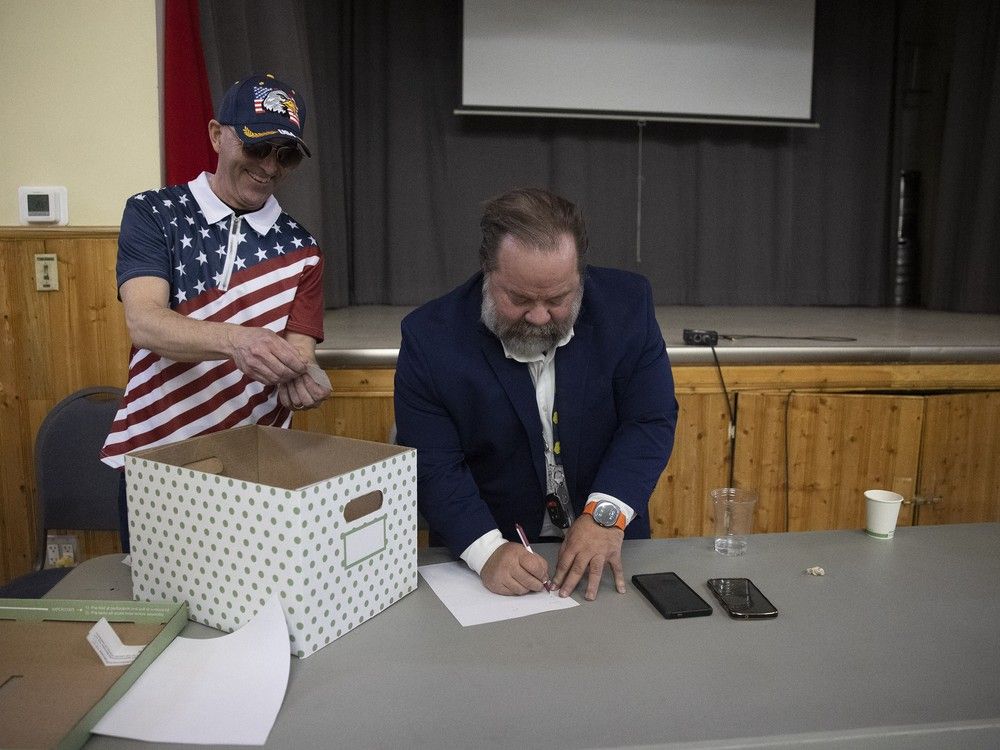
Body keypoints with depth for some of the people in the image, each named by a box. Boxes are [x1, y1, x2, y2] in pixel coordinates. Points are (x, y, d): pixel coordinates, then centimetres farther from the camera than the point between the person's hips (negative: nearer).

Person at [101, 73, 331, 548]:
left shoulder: (299, 249, 1)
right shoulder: (153, 215, -4)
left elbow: (299, 353, -5)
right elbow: (145, 324, -18)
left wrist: (299, 376, -30)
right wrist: (236, 340, -38)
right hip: (153, 459, -1)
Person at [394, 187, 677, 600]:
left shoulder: (627, 305, -9)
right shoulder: (430, 336, -13)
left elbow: (650, 421, -8)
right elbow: (432, 467, -12)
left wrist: (606, 514, -22)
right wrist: (488, 551, -26)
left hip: (606, 542, 1)